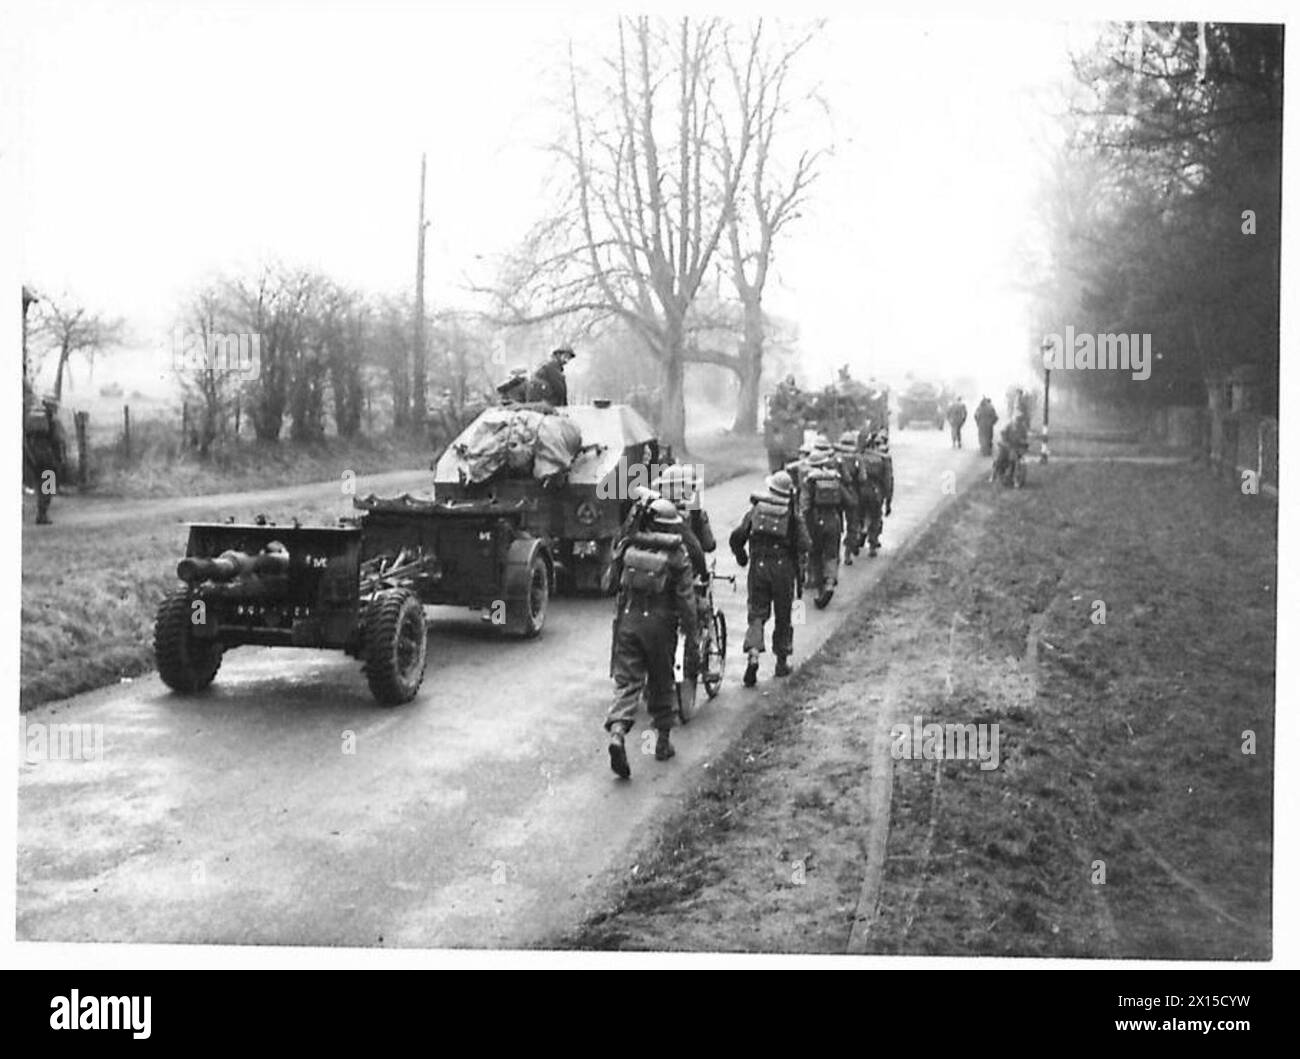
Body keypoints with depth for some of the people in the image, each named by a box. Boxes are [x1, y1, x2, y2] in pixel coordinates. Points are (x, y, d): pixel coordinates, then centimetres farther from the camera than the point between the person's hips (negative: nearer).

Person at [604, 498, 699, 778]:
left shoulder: (627, 546, 4)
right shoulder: (676, 554, -5)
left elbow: (612, 581, 14)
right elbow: (686, 597, -6)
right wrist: (691, 632, 2)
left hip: (628, 620, 2)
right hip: (660, 623, -2)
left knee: (626, 681, 0)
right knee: (662, 683, 14)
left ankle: (617, 731, -23)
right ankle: (663, 740, 22)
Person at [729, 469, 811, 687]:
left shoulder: (756, 509, 3)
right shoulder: (792, 515, 0)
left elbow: (737, 537, -2)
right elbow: (804, 545, -10)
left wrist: (742, 559, 13)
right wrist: (798, 564, 9)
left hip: (758, 568, 1)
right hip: (783, 569, -1)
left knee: (757, 614, 5)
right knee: (783, 616, 12)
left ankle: (753, 655, -16)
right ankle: (782, 661, 20)